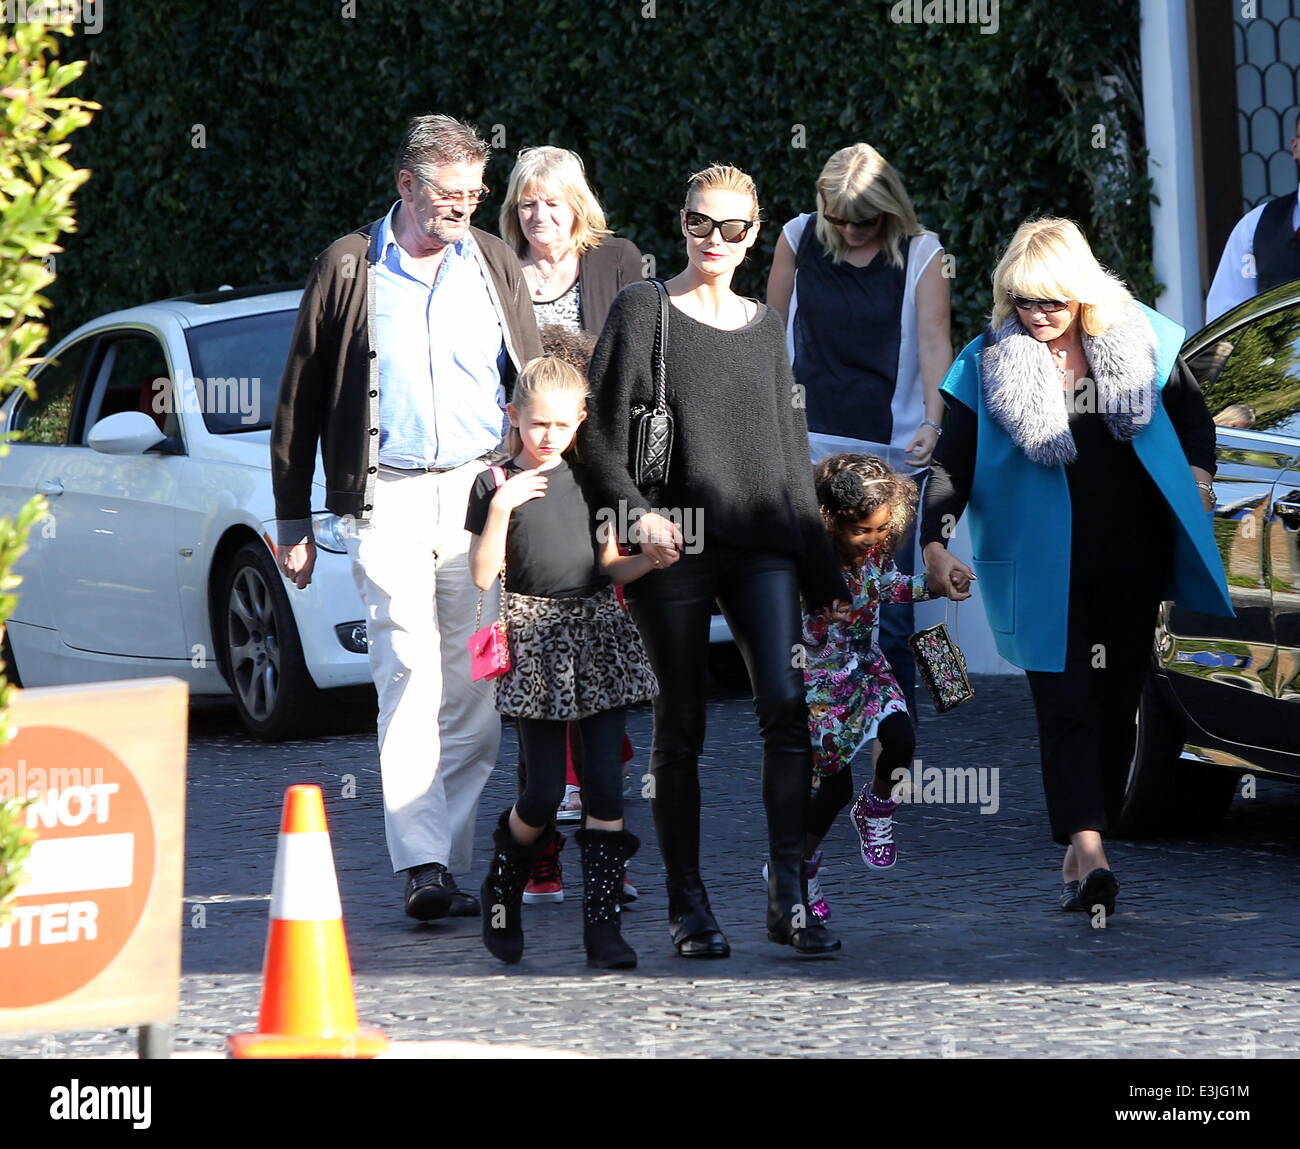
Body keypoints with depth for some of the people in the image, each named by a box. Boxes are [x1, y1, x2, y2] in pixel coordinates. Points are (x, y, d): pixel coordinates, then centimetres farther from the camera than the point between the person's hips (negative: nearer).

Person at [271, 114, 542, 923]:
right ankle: (422, 863, -17)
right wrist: (293, 522, 6)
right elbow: (301, 400, 8)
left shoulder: (494, 264, 12)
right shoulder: (349, 268, 5)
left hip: (481, 491, 2)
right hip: (388, 494, -2)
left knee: (473, 687, 0)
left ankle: (454, 861, 7)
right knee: (409, 673, -12)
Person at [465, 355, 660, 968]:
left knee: (605, 785, -5)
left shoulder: (589, 480, 11)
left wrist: (648, 561, -6)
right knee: (545, 790, -6)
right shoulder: (497, 486, 2)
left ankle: (602, 923, -5)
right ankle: (502, 890, 22)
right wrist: (500, 510, -16)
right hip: (535, 641, -3)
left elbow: (610, 565, 14)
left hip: (597, 631, 3)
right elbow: (482, 576, -4)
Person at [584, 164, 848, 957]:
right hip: (675, 548, -3)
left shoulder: (765, 325, 16)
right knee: (681, 726, 1)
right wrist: (639, 514, -16)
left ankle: (789, 898, -11)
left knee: (787, 704, -12)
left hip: (762, 542, 3)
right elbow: (600, 434, -1)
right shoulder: (645, 311, 2)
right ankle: (688, 906, 9)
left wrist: (819, 563, 15)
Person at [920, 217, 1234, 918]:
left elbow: (1190, 413, 18)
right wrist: (933, 542, -14)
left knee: (1117, 697, 5)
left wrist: (1198, 474, 3)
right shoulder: (989, 362, -4)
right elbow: (951, 463, -2)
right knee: (1065, 701, -13)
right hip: (1043, 565, -3)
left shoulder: (1137, 338, 2)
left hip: (1132, 559, 3)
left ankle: (1084, 843, 14)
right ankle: (1087, 845, -22)